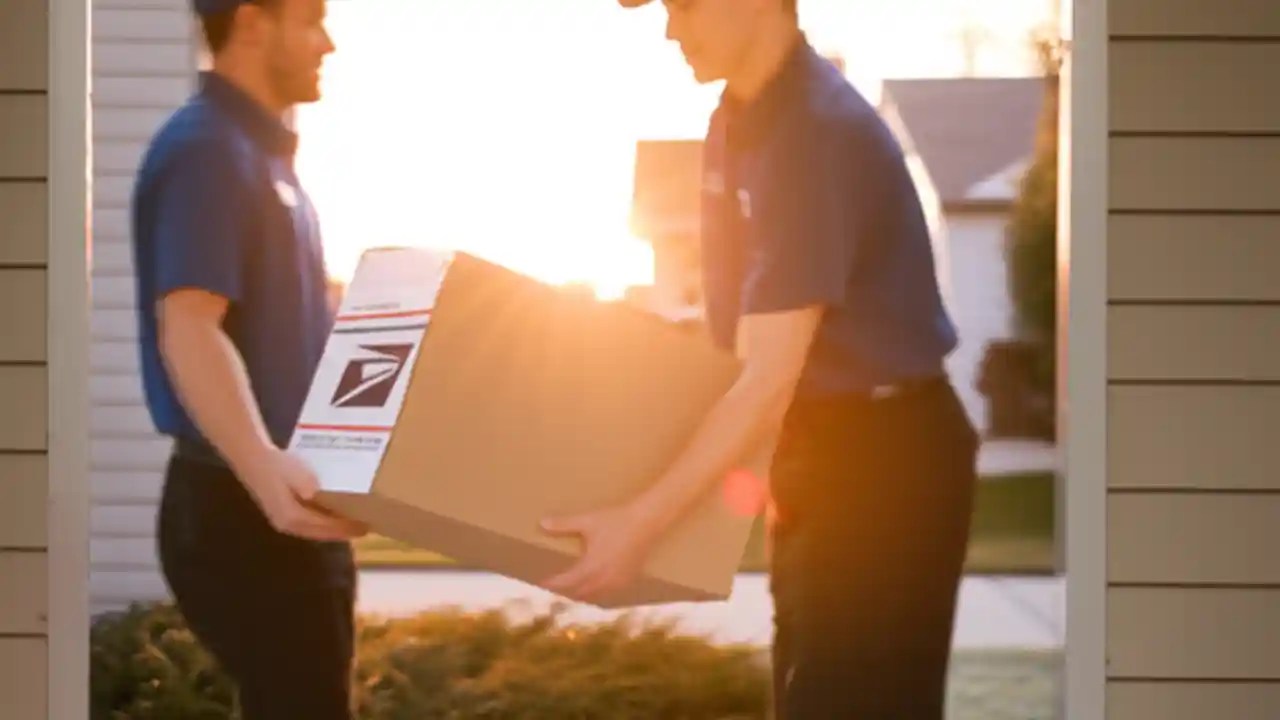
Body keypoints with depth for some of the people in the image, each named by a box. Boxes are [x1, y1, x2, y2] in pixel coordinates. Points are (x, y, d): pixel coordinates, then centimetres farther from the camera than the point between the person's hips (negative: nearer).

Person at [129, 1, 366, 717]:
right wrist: (262, 467, -43)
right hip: (242, 508, -10)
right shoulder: (207, 151, -16)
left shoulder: (261, 152, 16)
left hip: (284, 506, 10)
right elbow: (188, 330, -29)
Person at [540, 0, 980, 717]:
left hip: (887, 458, -10)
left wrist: (643, 522, -30)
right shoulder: (738, 120, 7)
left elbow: (769, 381, -28)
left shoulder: (819, 131, -24)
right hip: (820, 446, 10)